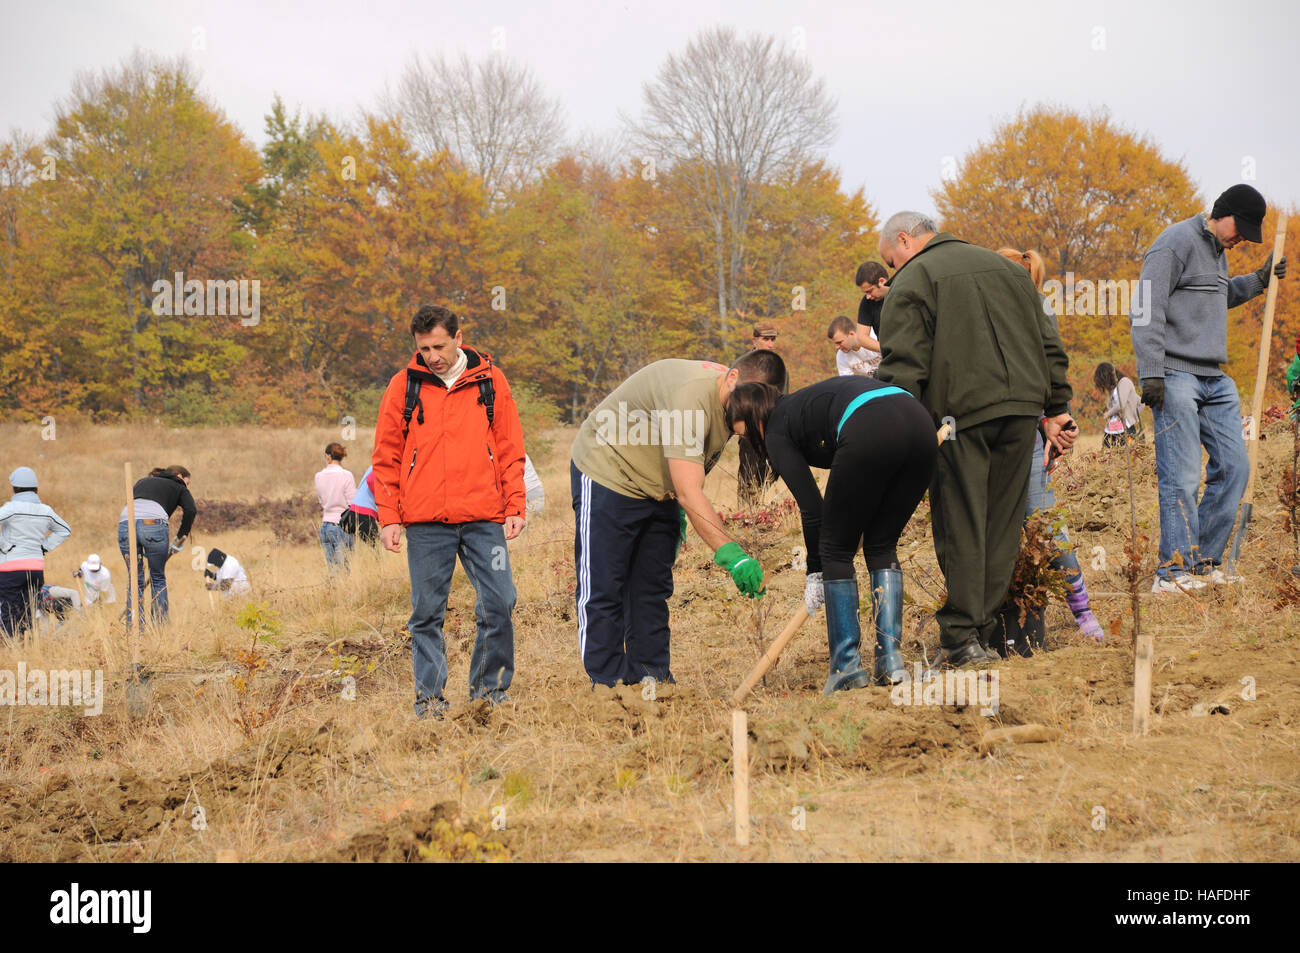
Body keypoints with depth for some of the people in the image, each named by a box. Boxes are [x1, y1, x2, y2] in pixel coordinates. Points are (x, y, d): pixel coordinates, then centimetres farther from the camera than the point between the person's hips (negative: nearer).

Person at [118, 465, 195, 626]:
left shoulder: (142, 482, 36)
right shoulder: (178, 487, 22)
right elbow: (190, 510, 3)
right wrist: (180, 539, 9)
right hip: (153, 525, -3)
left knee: (135, 581, 12)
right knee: (158, 580, 12)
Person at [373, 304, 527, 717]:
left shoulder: (490, 380, 7)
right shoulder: (404, 385, 6)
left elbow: (510, 450, 10)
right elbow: (386, 457, 9)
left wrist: (515, 508, 2)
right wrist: (389, 517, 2)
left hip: (484, 520, 0)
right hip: (425, 524, 0)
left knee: (499, 604, -5)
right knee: (427, 613, 2)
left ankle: (488, 690, 10)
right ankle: (429, 696, 11)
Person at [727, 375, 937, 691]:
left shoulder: (778, 430, 15)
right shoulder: (805, 402, 36)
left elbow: (812, 508, 11)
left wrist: (814, 573, 21)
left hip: (870, 431, -7)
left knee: (836, 550, 11)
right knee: (882, 546, 20)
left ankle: (847, 665, 10)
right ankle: (890, 659, 12)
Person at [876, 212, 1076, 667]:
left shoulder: (911, 282, 3)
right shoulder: (1006, 267, 24)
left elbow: (902, 369, -8)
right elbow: (1048, 345, 22)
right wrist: (1056, 409, 23)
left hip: (960, 412, -5)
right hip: (1021, 407, 5)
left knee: (960, 527, 0)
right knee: (1003, 524, 11)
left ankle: (960, 637, -1)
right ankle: (988, 626, 14)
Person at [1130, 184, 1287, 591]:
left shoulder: (1218, 249, 20)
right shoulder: (1175, 244, -8)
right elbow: (1146, 311, -13)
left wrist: (1257, 281, 22)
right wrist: (1151, 373, -19)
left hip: (1214, 378, 9)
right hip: (1175, 376, -9)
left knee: (1234, 466, 5)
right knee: (1181, 476, -10)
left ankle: (1204, 561, 13)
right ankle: (1174, 570, -6)